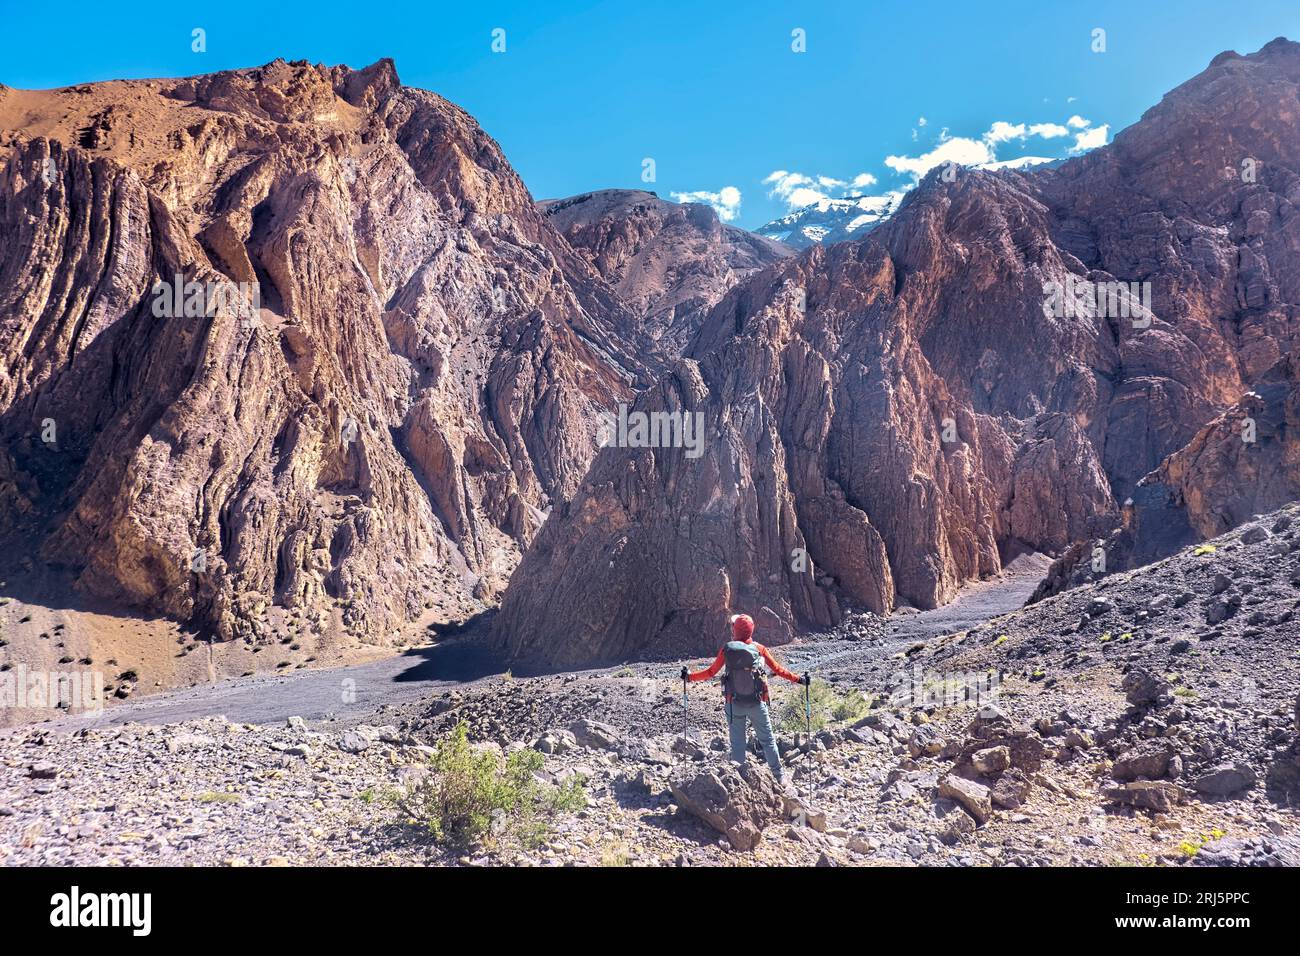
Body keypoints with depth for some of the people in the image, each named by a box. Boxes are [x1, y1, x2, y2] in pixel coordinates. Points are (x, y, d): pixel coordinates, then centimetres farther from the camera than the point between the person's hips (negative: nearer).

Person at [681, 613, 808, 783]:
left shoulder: (727, 649, -6)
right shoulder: (759, 648, -4)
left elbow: (711, 672, -3)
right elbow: (777, 669, 0)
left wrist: (690, 675, 10)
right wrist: (797, 679, 11)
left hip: (734, 703, 0)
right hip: (757, 703, 0)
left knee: (737, 742, 9)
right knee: (767, 739, 12)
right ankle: (779, 775, 17)